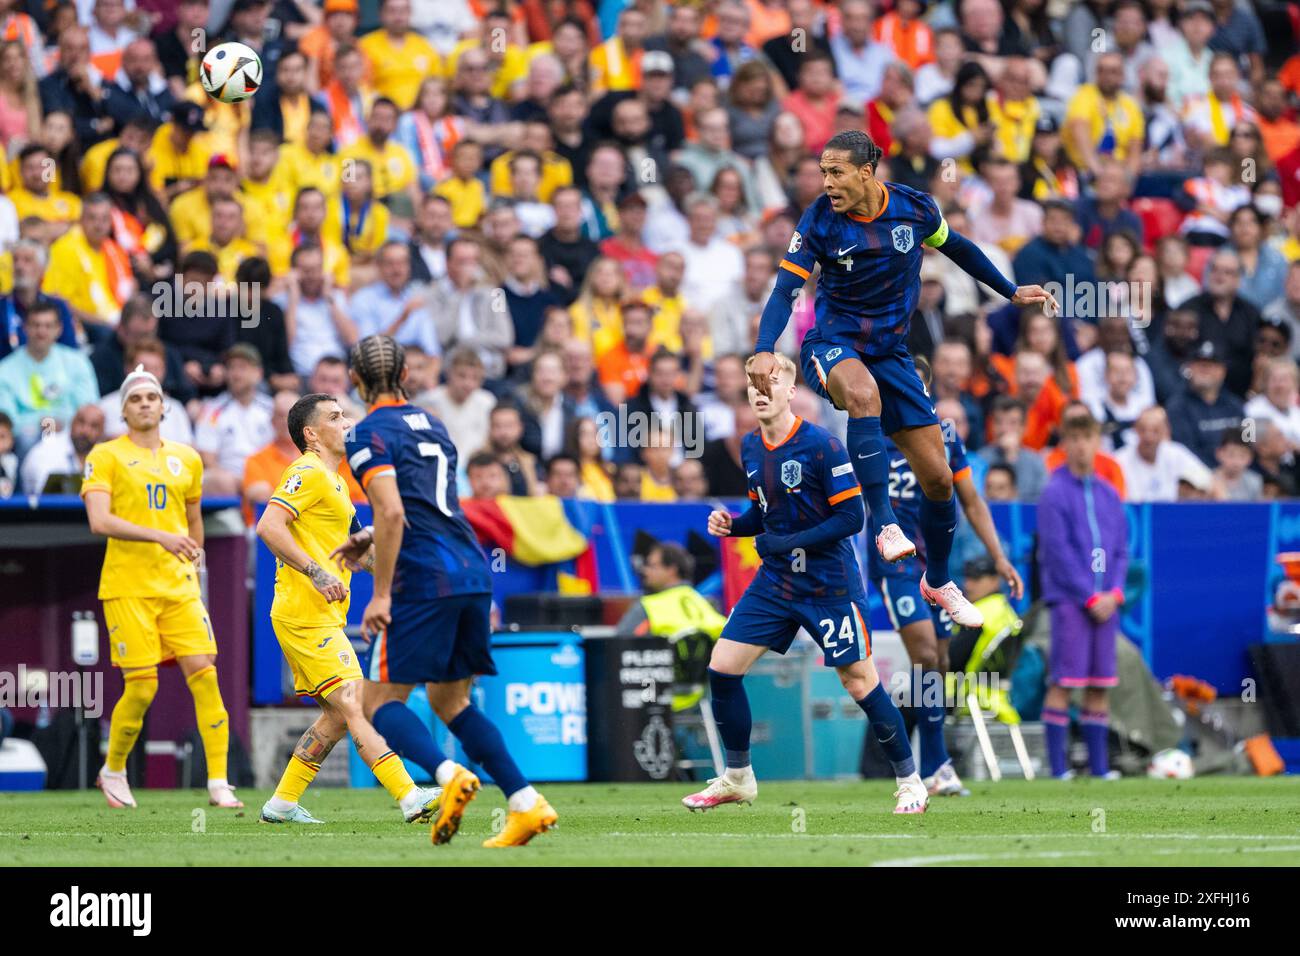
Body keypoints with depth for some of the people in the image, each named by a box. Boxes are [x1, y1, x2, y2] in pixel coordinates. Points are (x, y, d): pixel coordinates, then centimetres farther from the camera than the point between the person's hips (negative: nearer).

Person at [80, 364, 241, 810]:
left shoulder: (186, 459, 14)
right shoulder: (106, 456, -1)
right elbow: (99, 521, -15)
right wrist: (159, 536, -24)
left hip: (178, 585, 4)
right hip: (127, 586, -4)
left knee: (204, 673, -8)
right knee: (141, 687, -7)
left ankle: (218, 785, -7)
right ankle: (113, 771, 18)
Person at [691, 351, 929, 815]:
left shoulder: (821, 445, -16)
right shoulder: (751, 448, 5)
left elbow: (851, 517, -16)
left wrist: (789, 543, -21)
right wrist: (731, 524, -3)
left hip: (829, 585, -6)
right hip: (774, 583, 6)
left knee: (860, 683, -4)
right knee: (721, 668, -1)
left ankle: (910, 783, 11)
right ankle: (737, 779, 15)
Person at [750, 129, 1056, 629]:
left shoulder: (914, 207, -7)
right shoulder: (820, 220, -14)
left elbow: (957, 247, 13)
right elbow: (786, 288, -17)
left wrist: (1012, 292, 19)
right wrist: (764, 351, -32)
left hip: (890, 351, 3)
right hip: (833, 343, -3)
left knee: (937, 477, 2)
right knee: (863, 392, -41)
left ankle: (938, 581, 27)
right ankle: (887, 528, -43)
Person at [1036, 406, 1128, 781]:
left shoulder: (1108, 495, 14)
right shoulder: (1055, 494, -3)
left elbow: (1121, 549, 14)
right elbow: (1059, 553, -9)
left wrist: (1114, 592, -3)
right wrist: (1090, 597, -12)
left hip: (1104, 601, 5)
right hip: (1069, 598, -5)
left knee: (1099, 685, 5)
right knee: (1063, 682, -8)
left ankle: (1098, 764, 8)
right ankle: (1057, 765, -7)